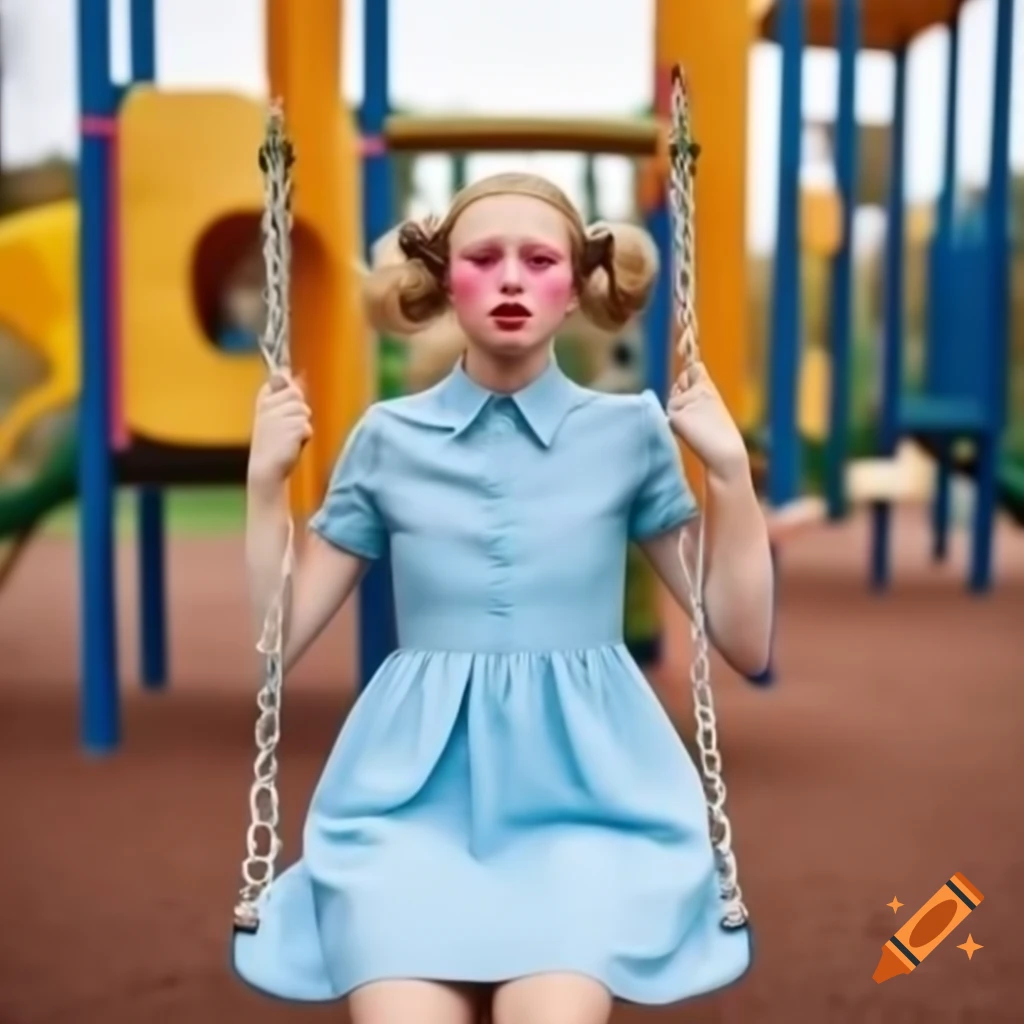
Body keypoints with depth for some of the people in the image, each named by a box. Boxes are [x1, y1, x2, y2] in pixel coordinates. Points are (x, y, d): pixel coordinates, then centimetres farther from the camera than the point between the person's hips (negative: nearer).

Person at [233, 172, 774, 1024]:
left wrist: (730, 467, -4)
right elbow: (275, 639, 10)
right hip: (414, 790, 1)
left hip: (583, 787, 0)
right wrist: (267, 478, 0)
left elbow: (745, 644, 5)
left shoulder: (631, 432, 5)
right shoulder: (388, 438, 7)